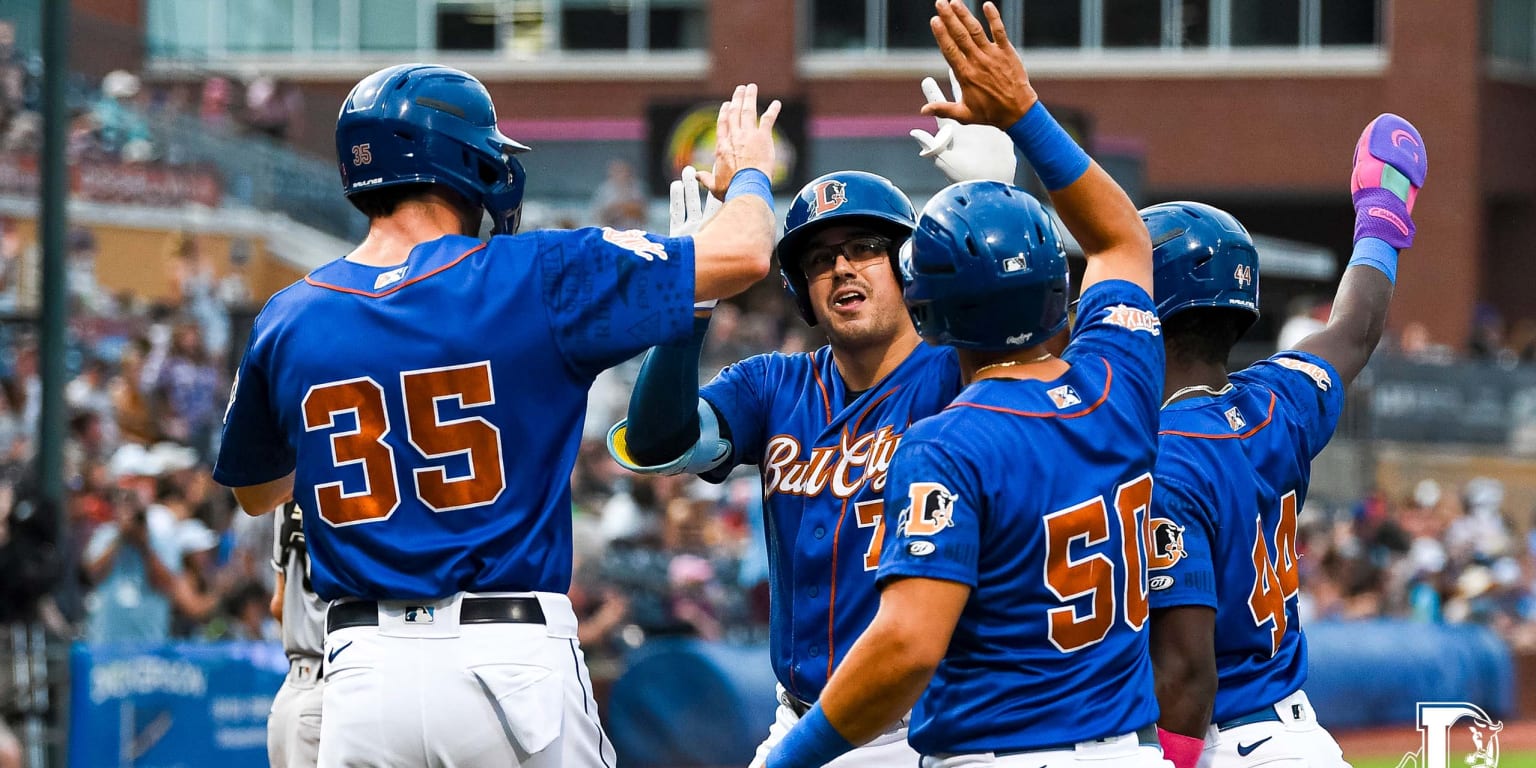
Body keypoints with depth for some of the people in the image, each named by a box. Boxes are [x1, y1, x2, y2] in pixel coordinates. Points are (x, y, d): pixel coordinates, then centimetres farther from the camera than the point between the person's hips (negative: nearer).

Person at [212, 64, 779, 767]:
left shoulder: (287, 321, 5)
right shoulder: (529, 280, -4)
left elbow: (255, 493, 23)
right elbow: (741, 253, 3)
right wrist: (746, 174, 25)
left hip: (362, 674, 3)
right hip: (512, 659, -3)